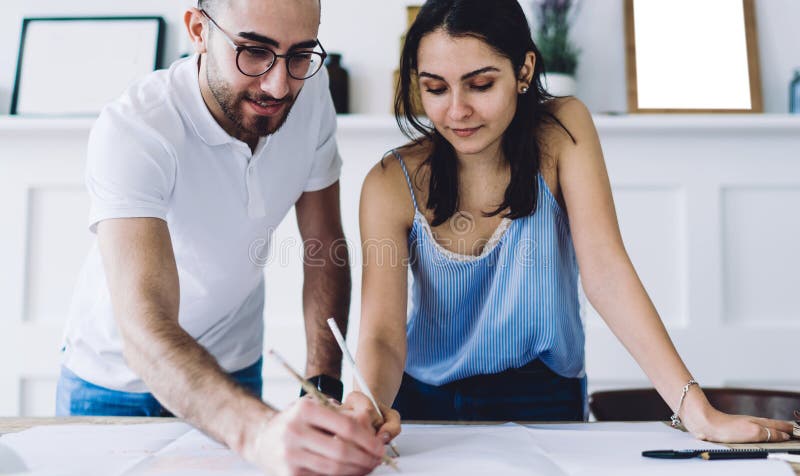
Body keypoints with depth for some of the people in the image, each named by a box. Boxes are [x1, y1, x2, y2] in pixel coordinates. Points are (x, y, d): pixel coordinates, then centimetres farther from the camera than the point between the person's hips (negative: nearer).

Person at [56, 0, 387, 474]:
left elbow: (324, 244, -7)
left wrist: (324, 382, -15)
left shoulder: (311, 91, -18)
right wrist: (260, 430, -60)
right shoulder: (131, 131, -33)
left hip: (234, 367, 3)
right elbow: (145, 328, -43)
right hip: (118, 373, -2)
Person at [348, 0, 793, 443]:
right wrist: (366, 407, -40)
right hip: (424, 403, 1)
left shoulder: (562, 133, -10)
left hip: (543, 400, -1)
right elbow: (382, 336, -16)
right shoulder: (393, 184, -10)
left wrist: (697, 410, -25)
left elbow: (605, 269, -16)